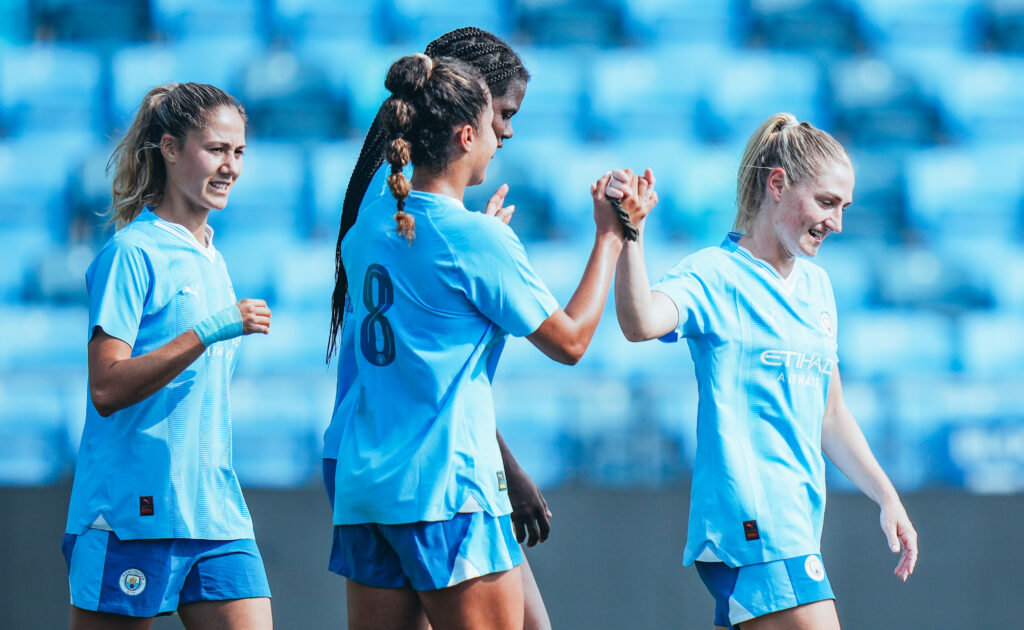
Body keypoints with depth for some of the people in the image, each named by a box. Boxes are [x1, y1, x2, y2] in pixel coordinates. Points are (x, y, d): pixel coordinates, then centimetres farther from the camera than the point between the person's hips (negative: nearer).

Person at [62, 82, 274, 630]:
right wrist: (206, 334, -23)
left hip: (216, 517, 7)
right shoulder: (132, 253, -8)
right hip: (130, 513, -7)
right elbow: (107, 389, -17)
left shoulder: (211, 259, 17)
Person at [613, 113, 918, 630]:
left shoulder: (816, 285, 18)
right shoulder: (715, 276, -7)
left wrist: (886, 497, 25)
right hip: (749, 523, -9)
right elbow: (642, 322, -30)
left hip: (796, 524, 9)